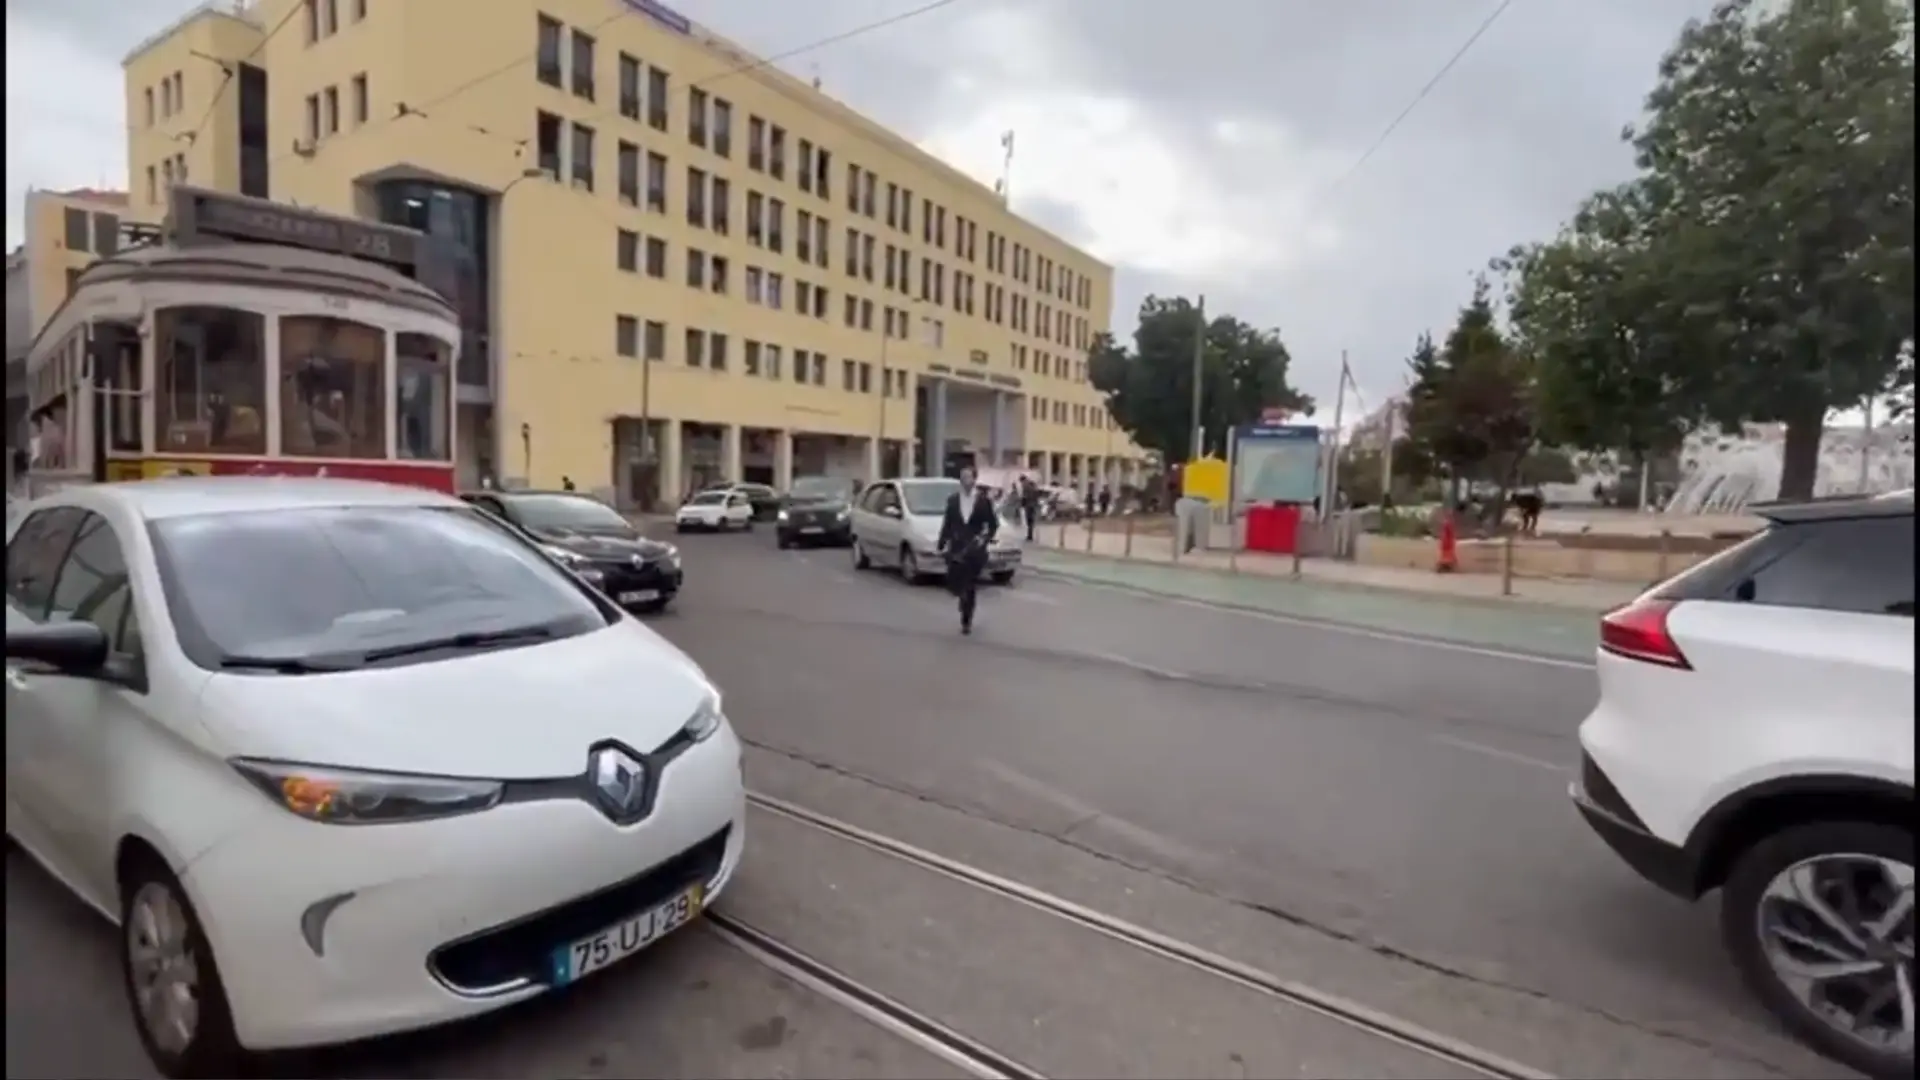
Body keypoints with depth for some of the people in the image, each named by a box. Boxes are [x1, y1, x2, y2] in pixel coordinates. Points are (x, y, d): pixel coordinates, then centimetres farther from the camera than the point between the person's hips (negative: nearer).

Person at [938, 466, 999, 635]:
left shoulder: (983, 499, -2)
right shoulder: (952, 499, 3)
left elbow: (993, 524, 3)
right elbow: (947, 524, 5)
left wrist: (986, 538, -11)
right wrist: (942, 544, -1)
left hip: (975, 548, -1)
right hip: (956, 547, 2)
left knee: (971, 586, 2)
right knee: (953, 583, -6)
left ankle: (967, 620, 15)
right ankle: (964, 600, 28)